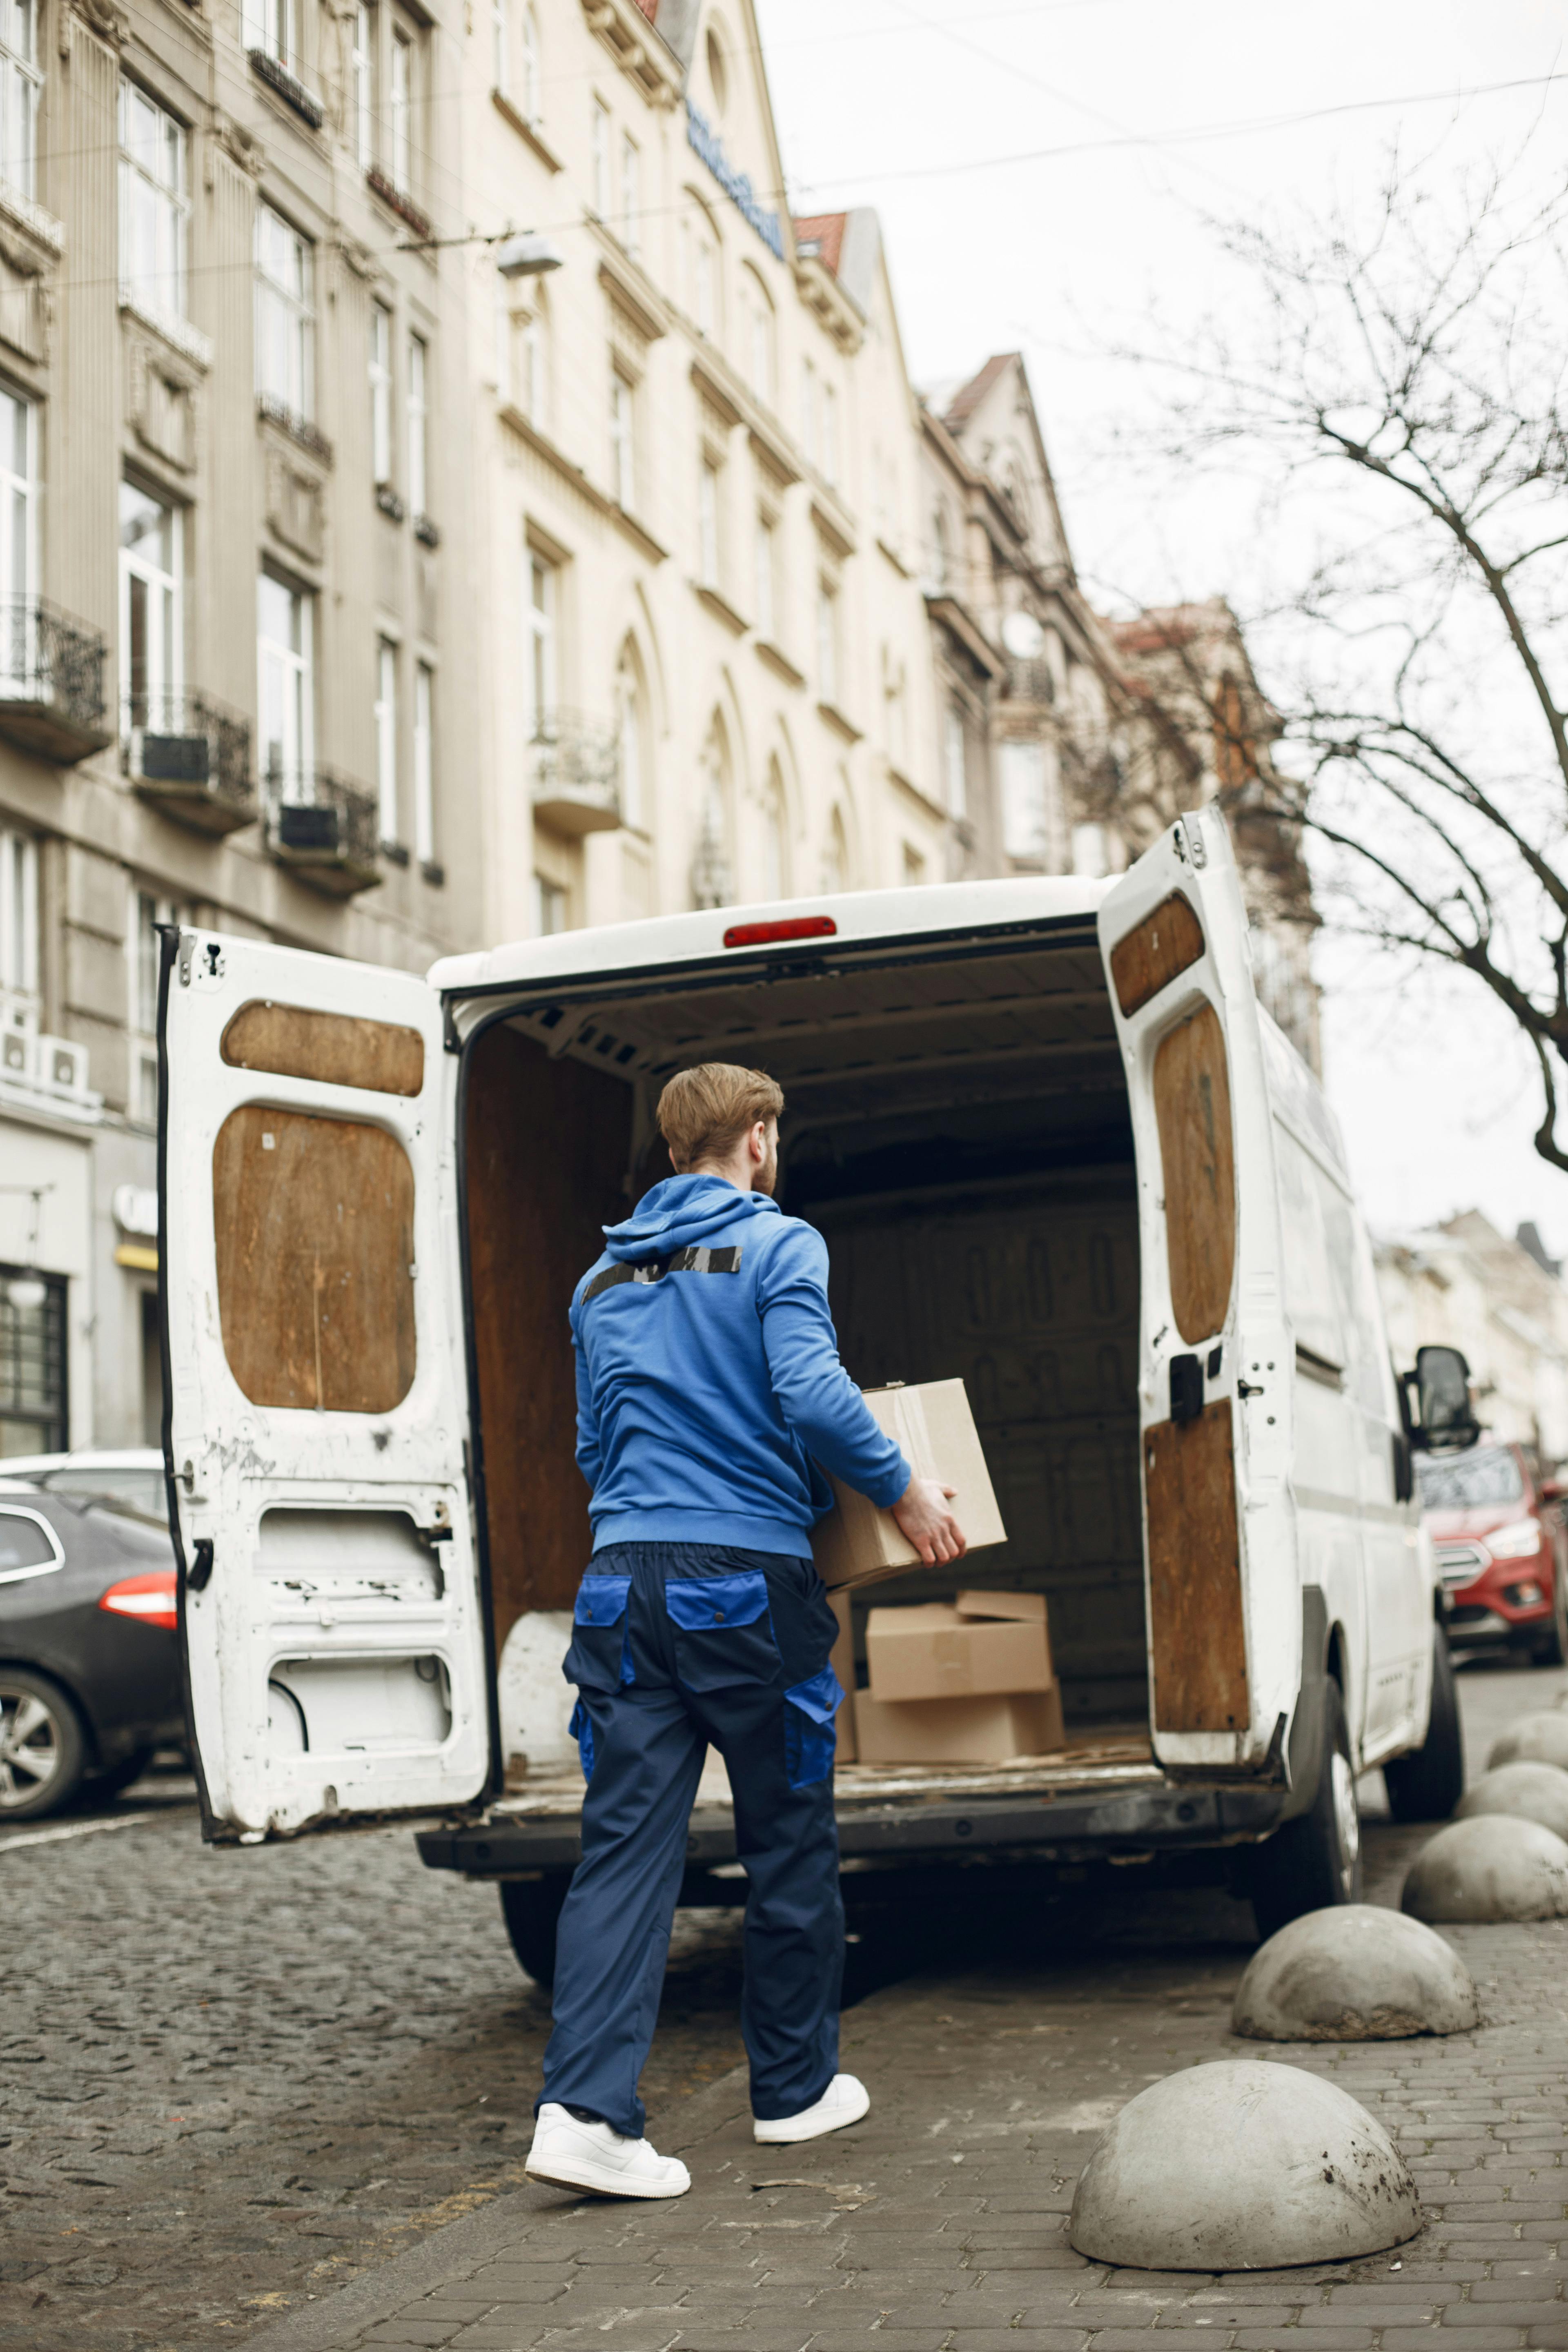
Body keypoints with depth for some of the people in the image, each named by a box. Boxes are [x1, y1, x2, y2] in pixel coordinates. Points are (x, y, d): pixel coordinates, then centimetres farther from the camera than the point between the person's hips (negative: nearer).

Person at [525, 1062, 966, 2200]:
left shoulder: (603, 1279, 17)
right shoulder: (778, 1245, -2)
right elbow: (812, 1393, -15)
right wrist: (903, 1489, -3)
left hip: (627, 1581, 5)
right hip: (748, 1579, -5)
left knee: (626, 1844, 0)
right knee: (790, 1844, 11)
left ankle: (585, 2107, -12)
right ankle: (796, 2088, 23)